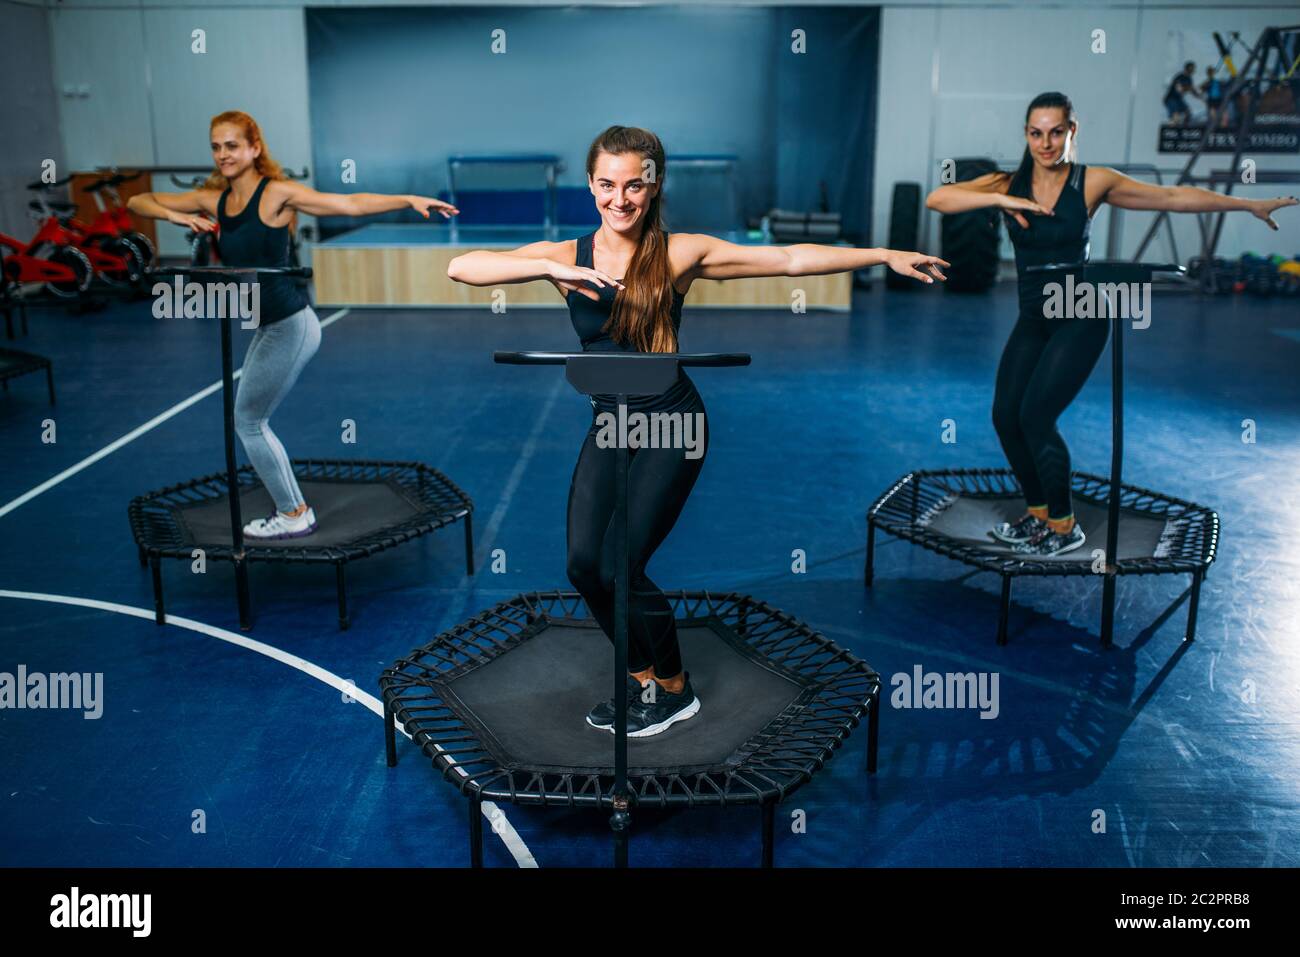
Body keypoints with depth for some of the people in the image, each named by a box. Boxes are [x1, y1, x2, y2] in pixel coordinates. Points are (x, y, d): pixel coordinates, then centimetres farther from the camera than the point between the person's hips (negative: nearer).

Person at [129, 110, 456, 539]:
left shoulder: (277, 193, -13)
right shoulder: (212, 200, 6)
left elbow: (350, 203, -16)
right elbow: (138, 202, 10)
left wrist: (409, 200, -26)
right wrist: (175, 216, -12)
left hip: (291, 327, -8)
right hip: (267, 327, 8)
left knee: (247, 421, 2)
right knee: (250, 421, 17)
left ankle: (293, 516, 15)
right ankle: (293, 509, 30)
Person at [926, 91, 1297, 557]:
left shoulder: (1092, 182, -8)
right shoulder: (1008, 184, -4)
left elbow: (1173, 197, 1)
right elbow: (936, 198, -17)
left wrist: (1251, 204, 5)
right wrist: (1001, 200, -28)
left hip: (1081, 318, -4)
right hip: (1033, 320, 4)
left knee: (1035, 418, -13)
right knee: (1005, 417, -1)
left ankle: (1064, 527, 6)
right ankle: (1037, 513, 21)